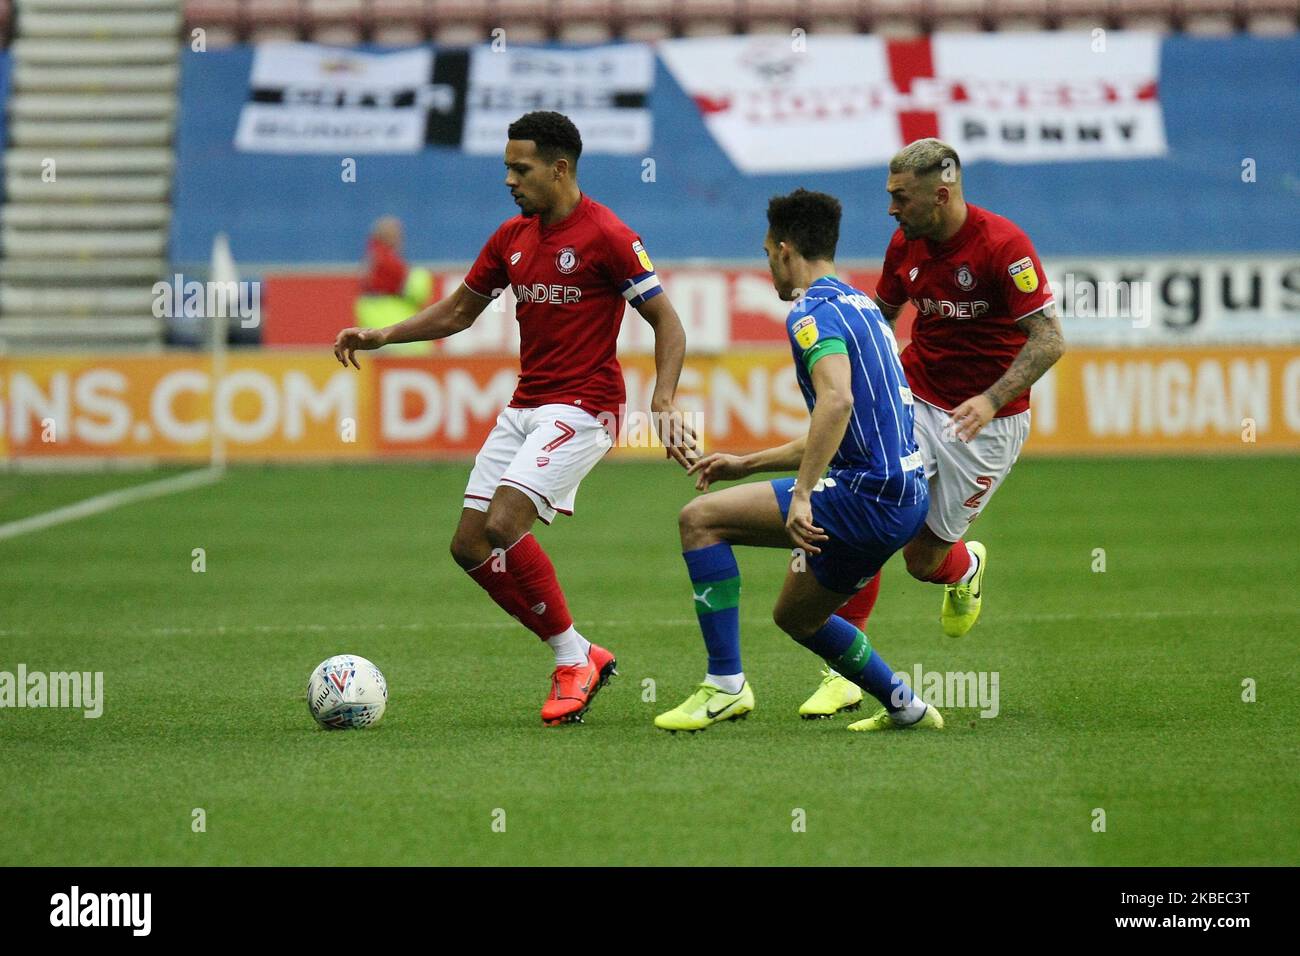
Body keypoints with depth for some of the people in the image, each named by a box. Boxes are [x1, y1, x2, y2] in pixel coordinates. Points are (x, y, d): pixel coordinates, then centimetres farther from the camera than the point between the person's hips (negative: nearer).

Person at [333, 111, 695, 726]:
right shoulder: (512, 237, 10)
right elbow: (458, 311, 22)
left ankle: (575, 658, -6)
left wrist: (663, 403, -22)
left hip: (581, 408, -8)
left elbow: (666, 322, -9)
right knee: (469, 545, 1)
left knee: (504, 526, -23)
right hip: (523, 408, 8)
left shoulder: (607, 237, -11)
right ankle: (578, 656, 11)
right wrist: (381, 337, 10)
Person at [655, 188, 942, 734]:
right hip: (905, 499, 10)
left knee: (701, 518, -9)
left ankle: (725, 683, -10)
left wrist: (802, 496, -29)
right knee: (795, 616, 26)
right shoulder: (861, 306, 22)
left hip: (868, 497, -10)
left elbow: (837, 400, -29)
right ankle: (904, 708, 29)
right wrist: (746, 464, 31)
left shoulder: (814, 311, -10)